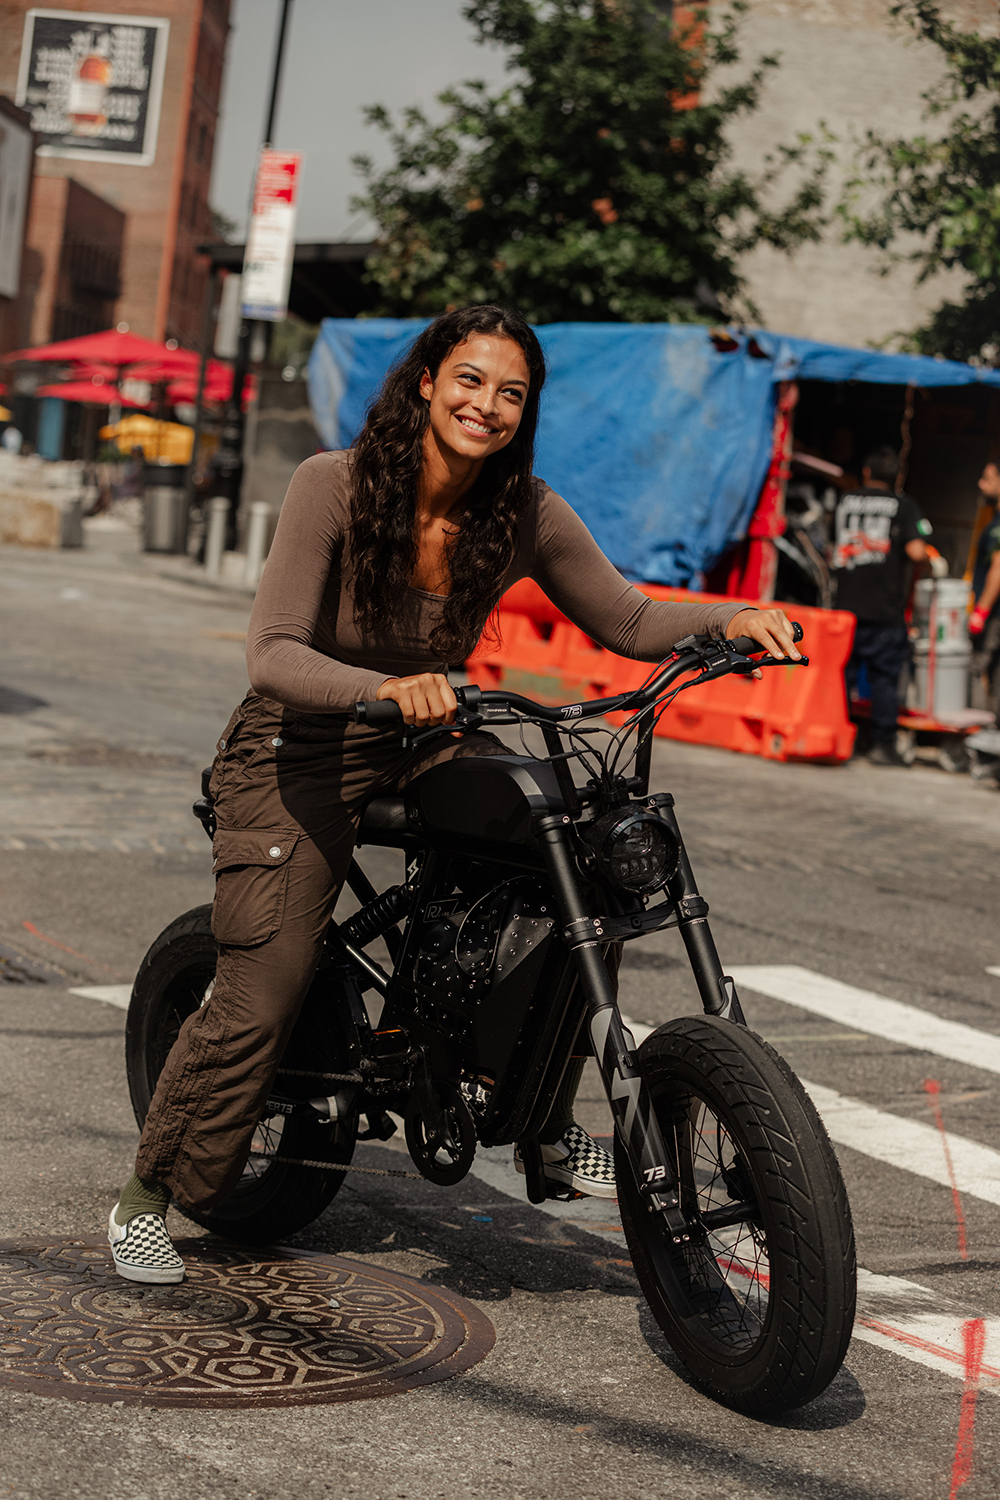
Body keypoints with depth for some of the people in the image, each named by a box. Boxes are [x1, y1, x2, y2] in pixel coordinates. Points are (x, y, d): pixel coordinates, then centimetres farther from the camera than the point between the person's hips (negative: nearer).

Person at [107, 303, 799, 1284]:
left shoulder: (524, 513, -10)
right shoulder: (333, 486, -21)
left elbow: (626, 622, 0)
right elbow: (274, 655, -27)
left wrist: (727, 619, -20)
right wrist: (387, 688, -46)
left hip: (423, 741, 4)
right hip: (300, 749, -4)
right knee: (261, 1001, -10)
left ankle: (548, 1129, -1)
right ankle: (145, 1196, 11)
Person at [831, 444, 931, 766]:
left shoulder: (844, 501, 9)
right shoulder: (902, 505, -1)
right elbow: (916, 551, -12)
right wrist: (926, 554, 9)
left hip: (846, 604, 3)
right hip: (885, 608, -3)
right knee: (885, 678, 2)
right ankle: (882, 745, 2)